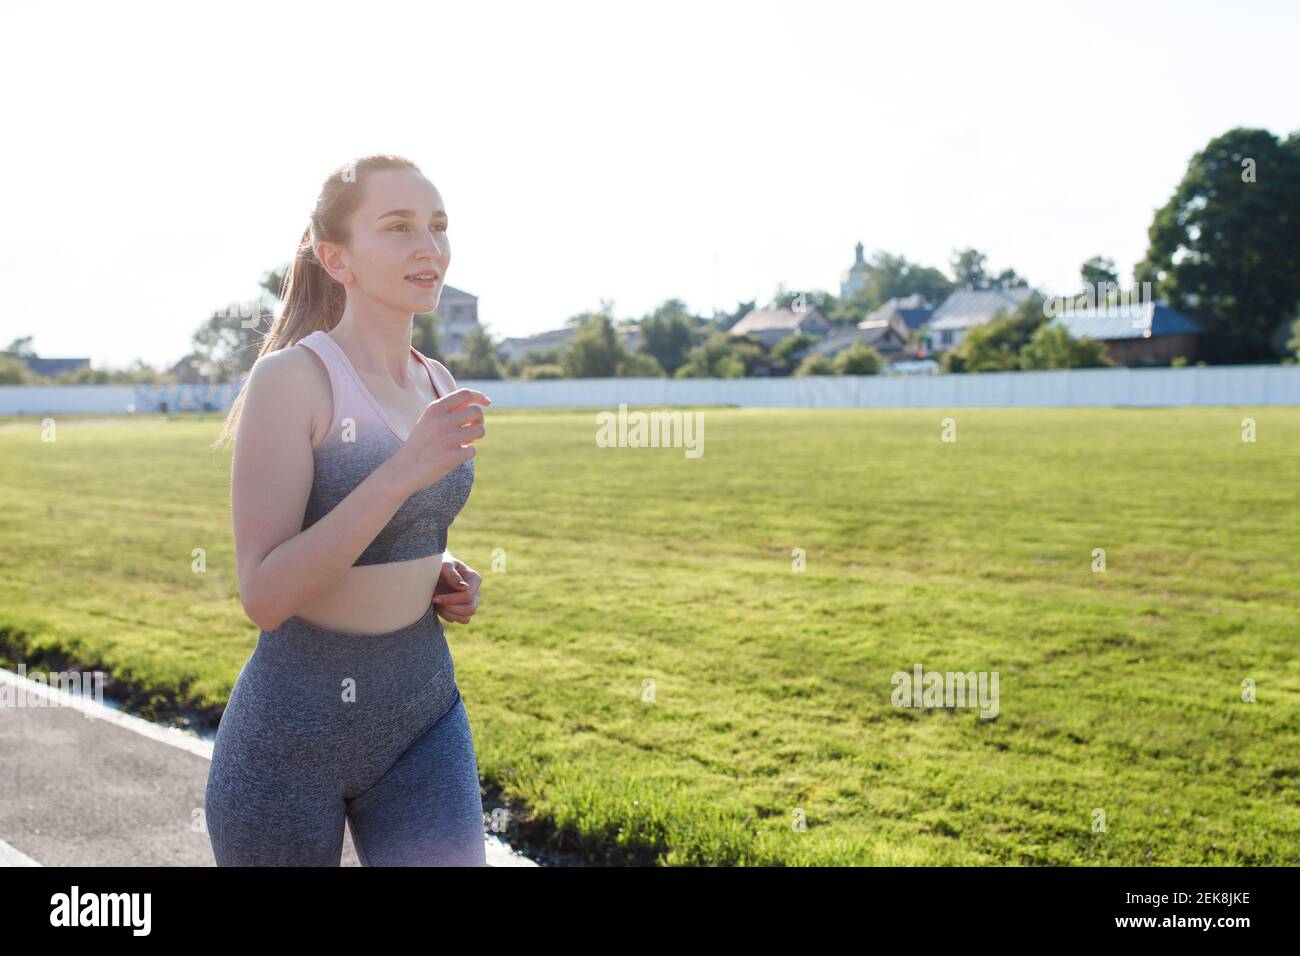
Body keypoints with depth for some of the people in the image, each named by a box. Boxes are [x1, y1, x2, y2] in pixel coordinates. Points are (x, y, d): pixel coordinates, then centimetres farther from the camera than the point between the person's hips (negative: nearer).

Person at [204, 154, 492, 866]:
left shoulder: (436, 383, 4)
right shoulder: (289, 376, -15)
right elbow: (264, 597, -22)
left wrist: (445, 576, -1)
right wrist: (406, 468, -30)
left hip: (423, 715, 5)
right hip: (291, 732, -5)